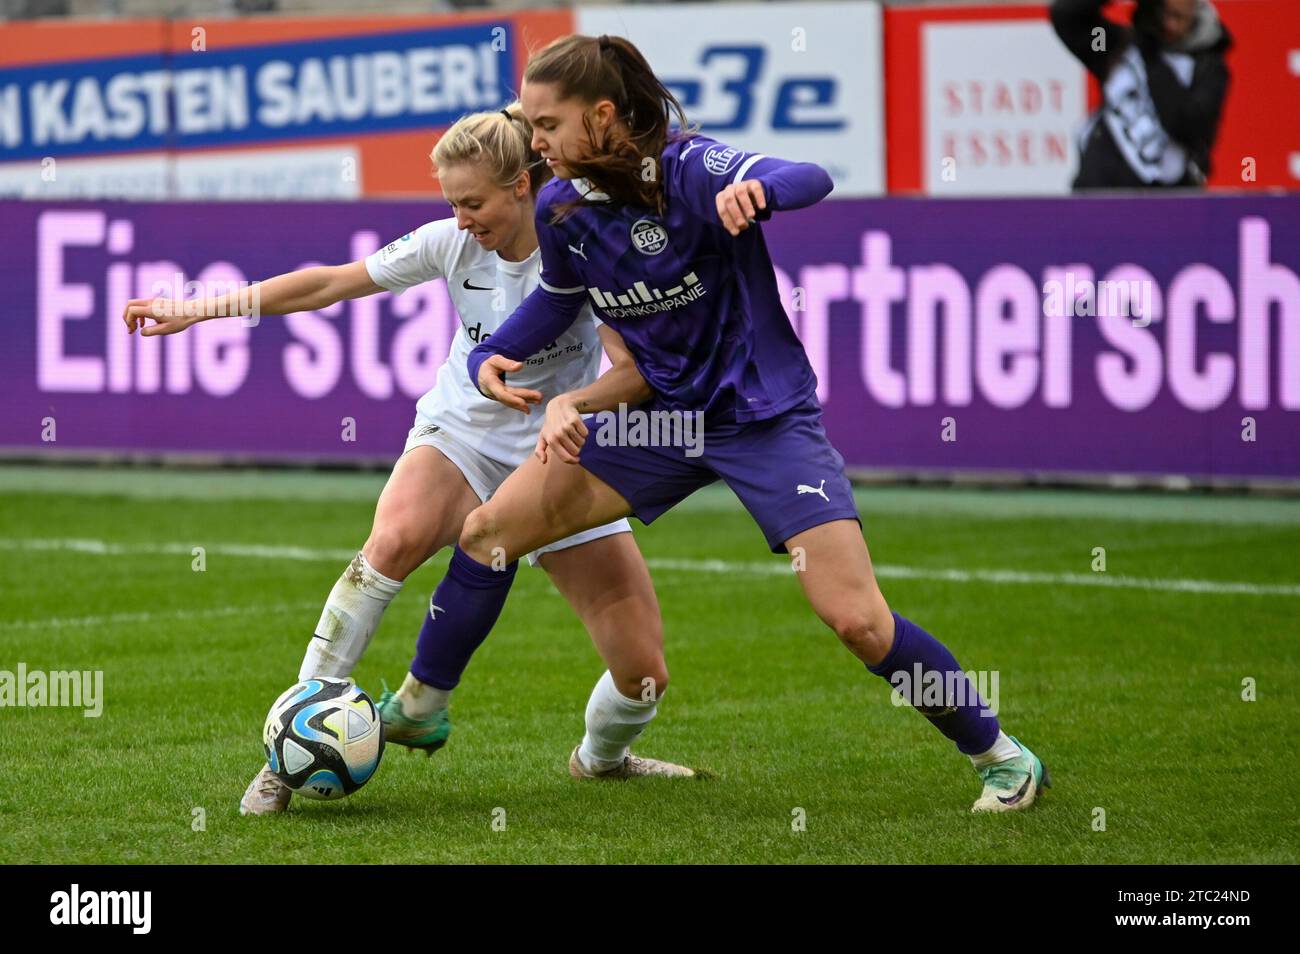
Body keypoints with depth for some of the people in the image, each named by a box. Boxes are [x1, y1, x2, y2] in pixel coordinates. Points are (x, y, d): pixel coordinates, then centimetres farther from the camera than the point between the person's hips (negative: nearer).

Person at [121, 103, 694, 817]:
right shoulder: (453, 243, -10)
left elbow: (637, 373, -19)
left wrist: (567, 405, -39)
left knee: (644, 677, -7)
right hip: (461, 435, 1)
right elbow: (329, 283, -4)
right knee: (395, 539, -35)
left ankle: (603, 756, 32)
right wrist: (197, 310, -5)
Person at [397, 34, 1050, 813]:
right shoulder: (560, 209, -3)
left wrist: (755, 189, -62)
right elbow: (560, 297, 18)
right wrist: (491, 357, 0)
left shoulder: (690, 168, -22)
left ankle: (1003, 757, 2)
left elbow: (812, 180, -39)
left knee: (857, 619, -16)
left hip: (765, 418, -6)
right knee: (488, 531, 1)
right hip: (662, 415, 6)